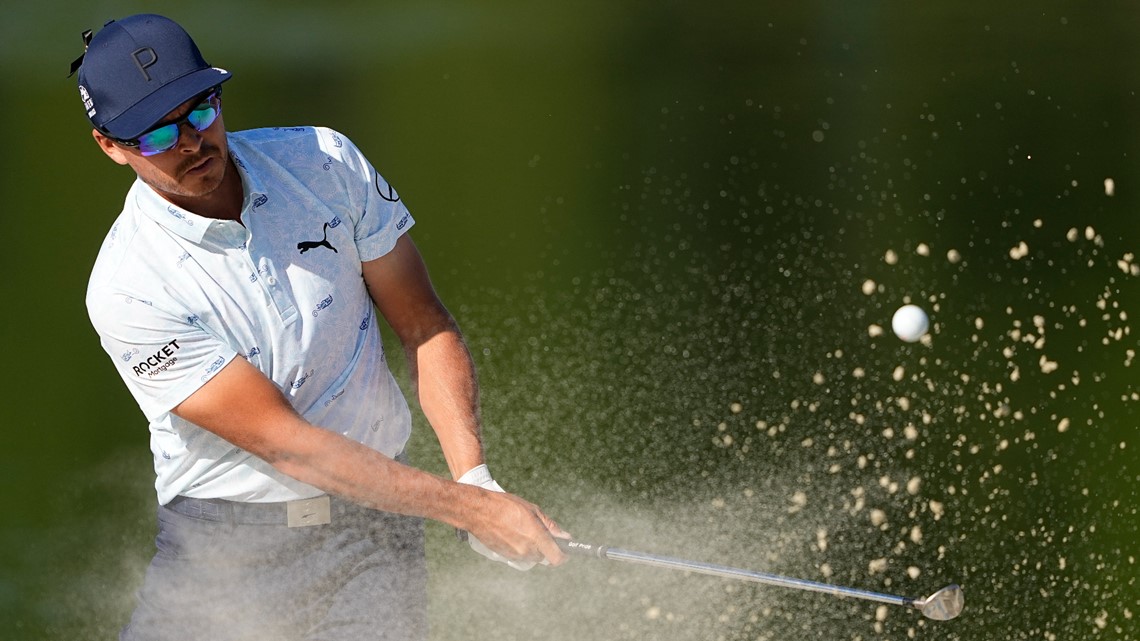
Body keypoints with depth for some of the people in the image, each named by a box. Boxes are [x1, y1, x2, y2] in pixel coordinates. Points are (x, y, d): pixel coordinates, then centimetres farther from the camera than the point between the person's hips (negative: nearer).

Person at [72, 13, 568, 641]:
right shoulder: (128, 290, -15)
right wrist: (468, 507, -21)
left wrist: (474, 476, -11)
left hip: (371, 531, 2)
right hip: (222, 549, -2)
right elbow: (284, 442, -18)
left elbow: (426, 329, 5)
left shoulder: (323, 163, -2)